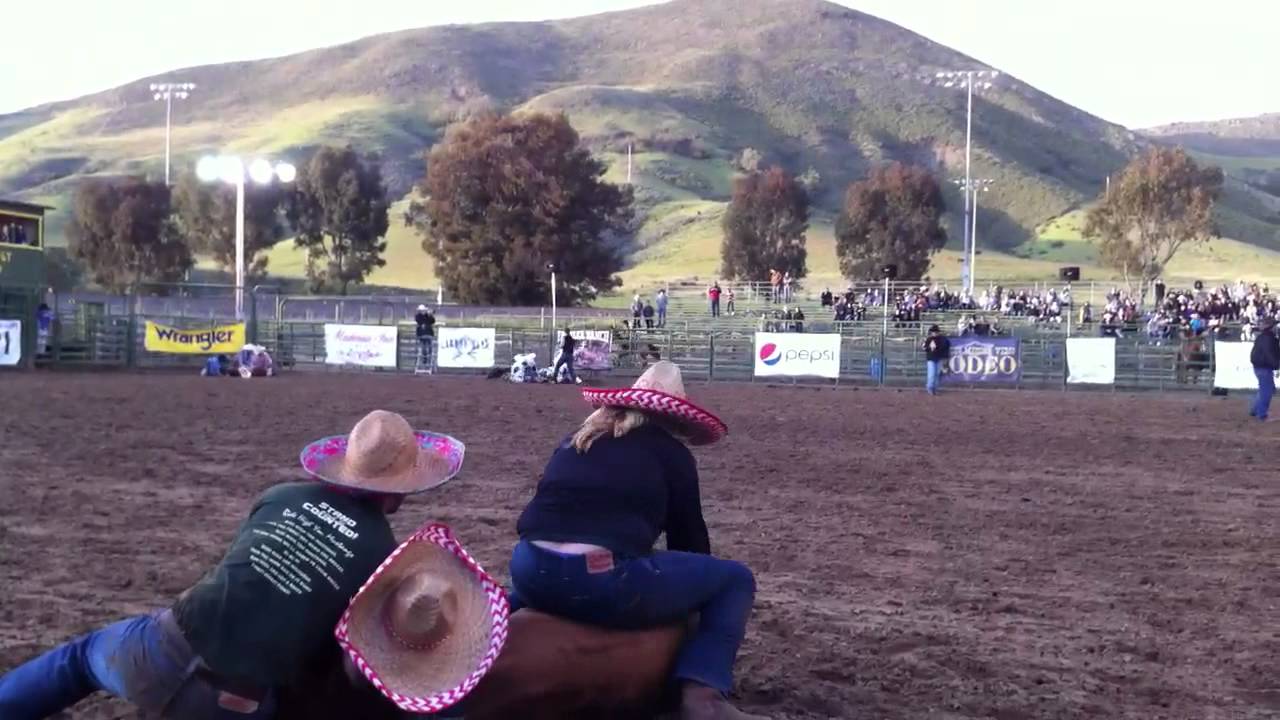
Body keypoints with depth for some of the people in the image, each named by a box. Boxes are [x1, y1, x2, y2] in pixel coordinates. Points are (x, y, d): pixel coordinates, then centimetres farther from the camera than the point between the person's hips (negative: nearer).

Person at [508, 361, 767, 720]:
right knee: (735, 578, 10)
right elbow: (689, 535, 17)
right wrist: (697, 595, 36)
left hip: (529, 572, 6)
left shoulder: (576, 439, 26)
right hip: (602, 582, -6)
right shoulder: (672, 453, 11)